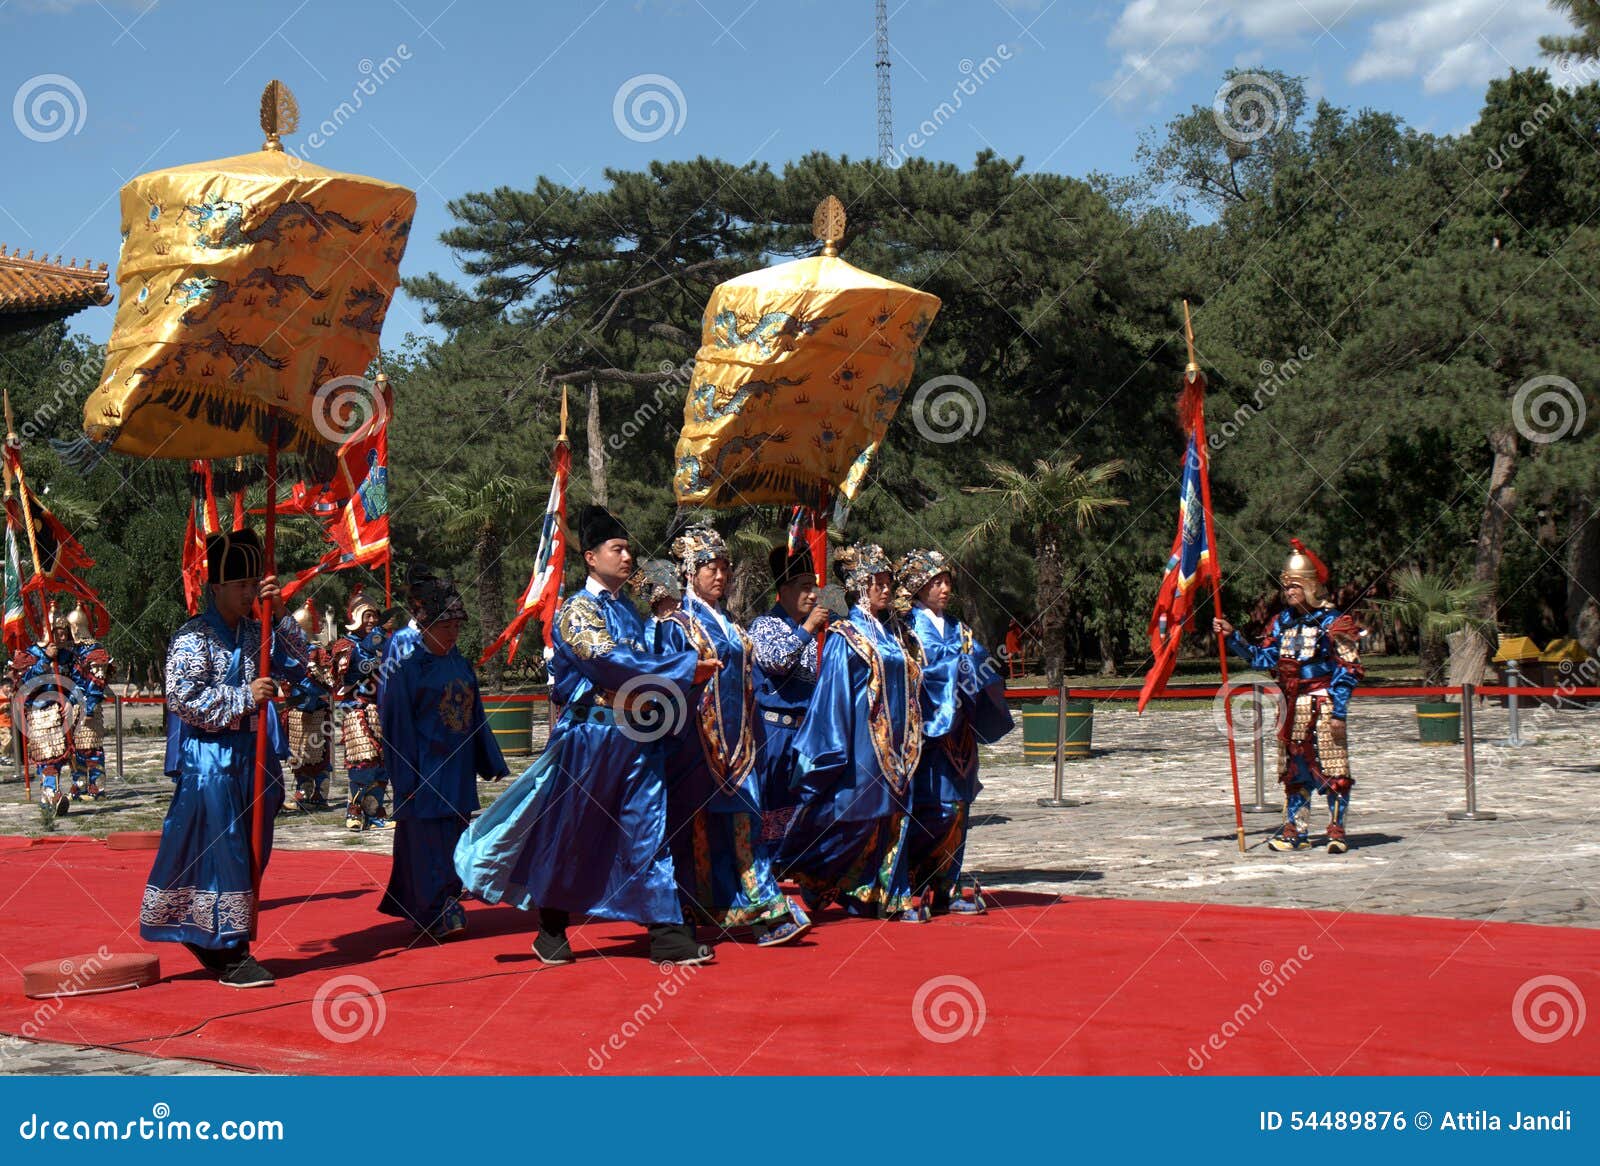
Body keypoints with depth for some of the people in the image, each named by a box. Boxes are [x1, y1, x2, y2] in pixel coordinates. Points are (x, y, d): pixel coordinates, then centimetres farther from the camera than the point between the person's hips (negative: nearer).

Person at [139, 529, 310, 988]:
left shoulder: (256, 633, 12)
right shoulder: (192, 639, -9)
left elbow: (295, 663, 6)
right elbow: (184, 699, -16)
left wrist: (280, 615, -5)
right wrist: (244, 698, -18)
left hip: (255, 756, 7)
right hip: (209, 758, -7)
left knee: (250, 852, 11)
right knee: (222, 851, -7)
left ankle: (206, 938, 24)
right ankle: (230, 955, -3)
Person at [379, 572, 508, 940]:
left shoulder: (461, 665, 11)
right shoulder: (407, 667, -8)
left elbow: (476, 716, 17)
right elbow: (398, 723, -9)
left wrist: (490, 762, 14)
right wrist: (406, 778, -14)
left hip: (458, 769, 7)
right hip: (424, 770, -7)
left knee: (453, 840, 10)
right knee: (428, 843, -8)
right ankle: (439, 914, -10)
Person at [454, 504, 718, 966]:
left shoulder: (628, 610, 17)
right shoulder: (577, 610, -6)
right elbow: (609, 663, -20)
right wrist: (685, 669, -21)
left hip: (637, 736, 6)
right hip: (591, 734, -6)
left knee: (648, 832, 0)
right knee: (571, 834, 4)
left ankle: (668, 934, -3)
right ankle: (551, 933, 18)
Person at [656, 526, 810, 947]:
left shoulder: (729, 626, 19)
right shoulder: (676, 625, -1)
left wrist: (748, 737, 16)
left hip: (735, 741, 6)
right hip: (698, 737, -6)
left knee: (744, 821, -1)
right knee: (699, 820, -2)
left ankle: (767, 916, -6)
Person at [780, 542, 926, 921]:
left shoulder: (892, 636, 15)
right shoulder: (844, 637, -6)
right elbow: (835, 692, -11)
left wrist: (909, 740, 15)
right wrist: (835, 748, -16)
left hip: (893, 744, 7)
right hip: (864, 740, -7)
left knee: (893, 816, 5)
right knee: (856, 818, -4)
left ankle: (891, 897, 8)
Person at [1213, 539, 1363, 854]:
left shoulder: (1334, 623, -7)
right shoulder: (1282, 622, 11)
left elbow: (1348, 670, -8)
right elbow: (1263, 658, 10)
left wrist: (1339, 711, -14)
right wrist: (1232, 637, 0)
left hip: (1323, 705, -6)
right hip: (1291, 707, 6)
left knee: (1332, 770, -3)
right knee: (1293, 770, 10)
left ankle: (1337, 831, 5)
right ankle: (1295, 830, 18)